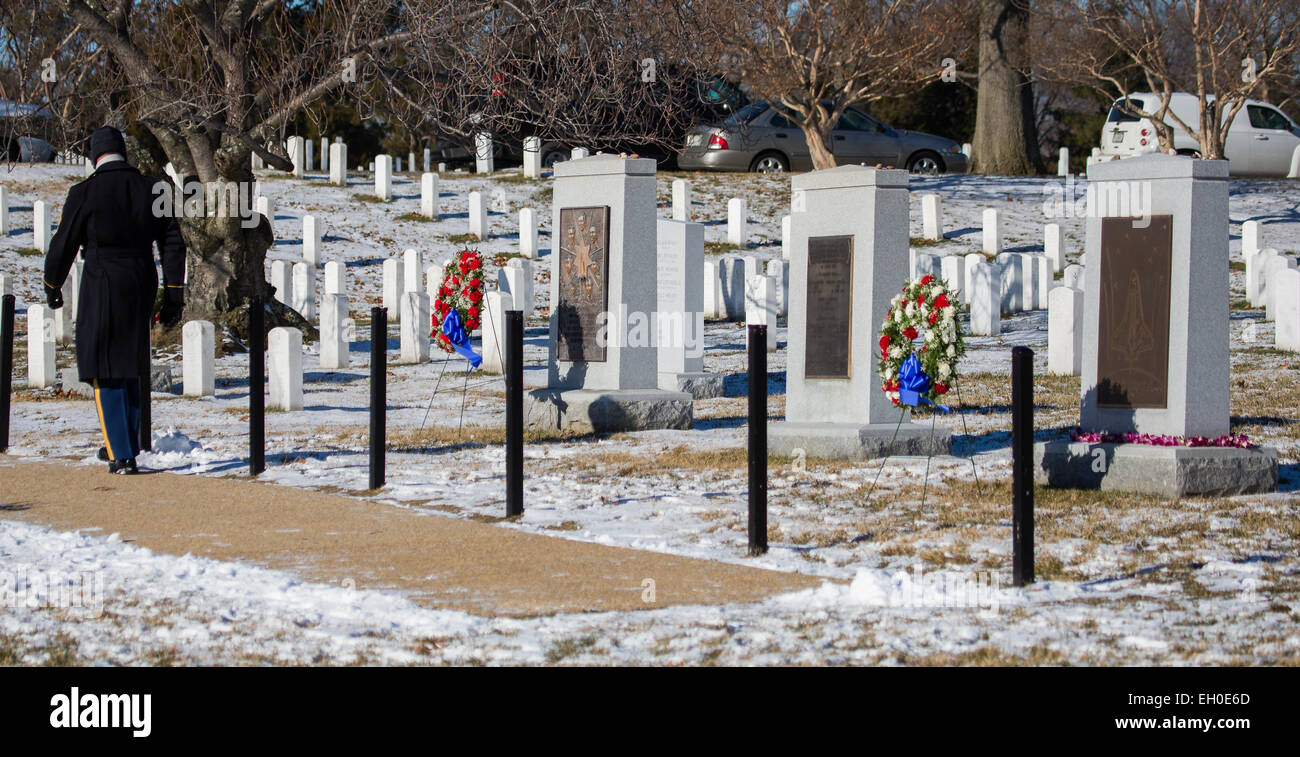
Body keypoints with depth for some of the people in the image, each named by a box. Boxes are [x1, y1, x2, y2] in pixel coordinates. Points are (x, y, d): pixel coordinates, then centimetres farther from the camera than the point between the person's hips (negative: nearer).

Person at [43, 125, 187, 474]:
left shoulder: (84, 193, -10)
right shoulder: (152, 190, 3)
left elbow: (63, 245, -4)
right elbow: (173, 245, 3)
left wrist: (52, 286, 13)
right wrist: (174, 297, 7)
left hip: (102, 288, -5)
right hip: (142, 286, 5)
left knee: (106, 372, 2)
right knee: (132, 369, 18)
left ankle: (122, 455, -4)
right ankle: (126, 445, 28)